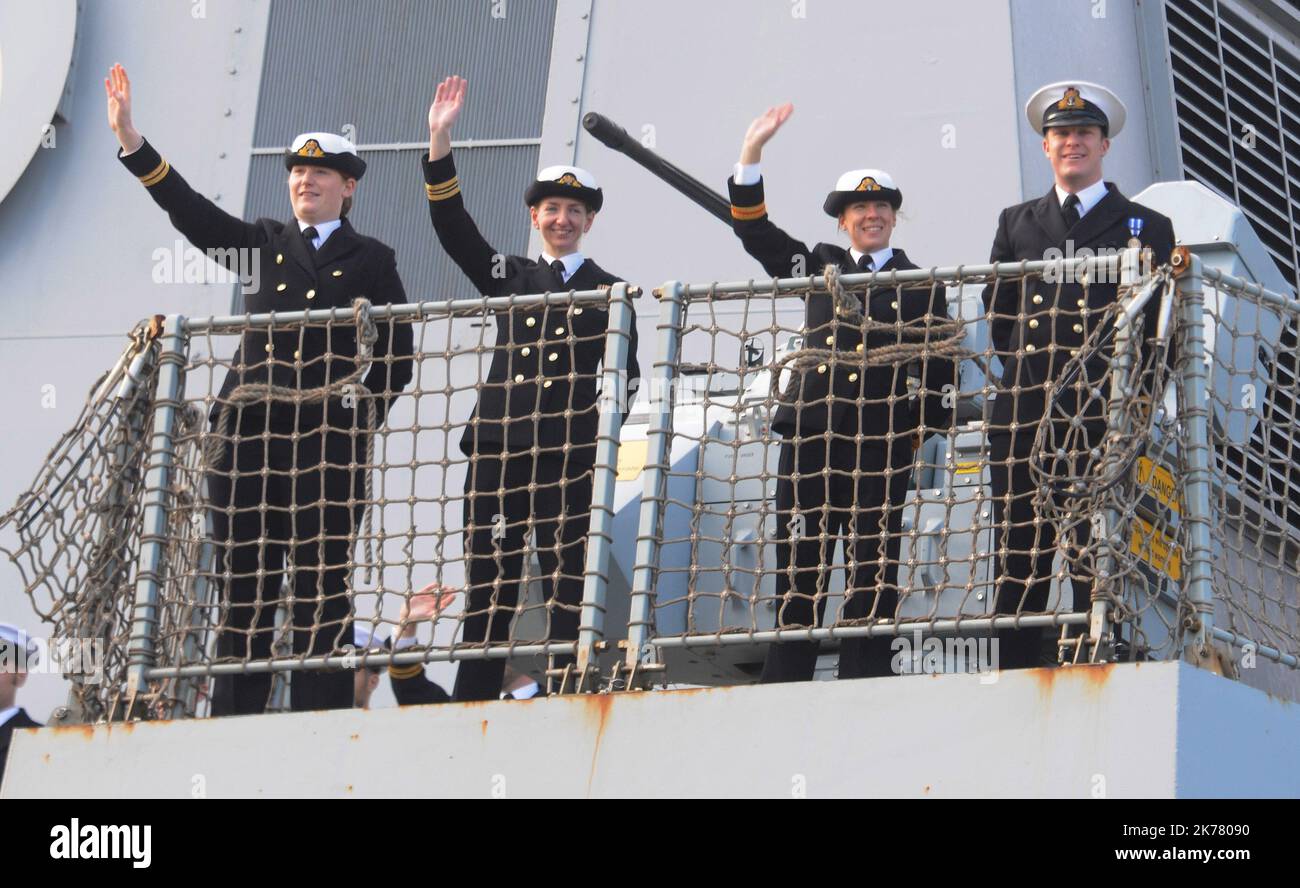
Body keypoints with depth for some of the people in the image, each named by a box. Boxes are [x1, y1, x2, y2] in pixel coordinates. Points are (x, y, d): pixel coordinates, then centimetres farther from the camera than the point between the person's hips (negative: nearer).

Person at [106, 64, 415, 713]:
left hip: (328, 441, -2)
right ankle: (232, 726, 6)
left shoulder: (371, 261, 11)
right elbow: (189, 210, 3)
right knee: (244, 588, 3)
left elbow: (397, 356, 10)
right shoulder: (261, 243, 16)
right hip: (248, 434, 3)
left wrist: (363, 413, -3)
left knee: (321, 589, -5)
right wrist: (130, 139, -6)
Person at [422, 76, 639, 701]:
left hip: (572, 454, -2)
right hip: (499, 445, 2)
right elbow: (454, 228, 6)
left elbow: (624, 375, 12)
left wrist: (604, 425, -8)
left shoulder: (610, 292, 13)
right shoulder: (509, 277, 17)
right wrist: (440, 142, -4)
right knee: (488, 583, 0)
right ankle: (471, 707, 1)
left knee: (568, 584, -5)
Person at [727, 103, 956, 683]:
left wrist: (926, 427, 0)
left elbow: (940, 366, 11)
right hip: (810, 438, 1)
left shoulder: (921, 286, 13)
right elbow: (753, 230, 10)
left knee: (873, 569, -3)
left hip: (883, 445, -1)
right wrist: (752, 152, 1)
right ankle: (783, 687, 0)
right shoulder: (819, 266, 16)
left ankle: (862, 688, -1)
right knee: (799, 567, -1)